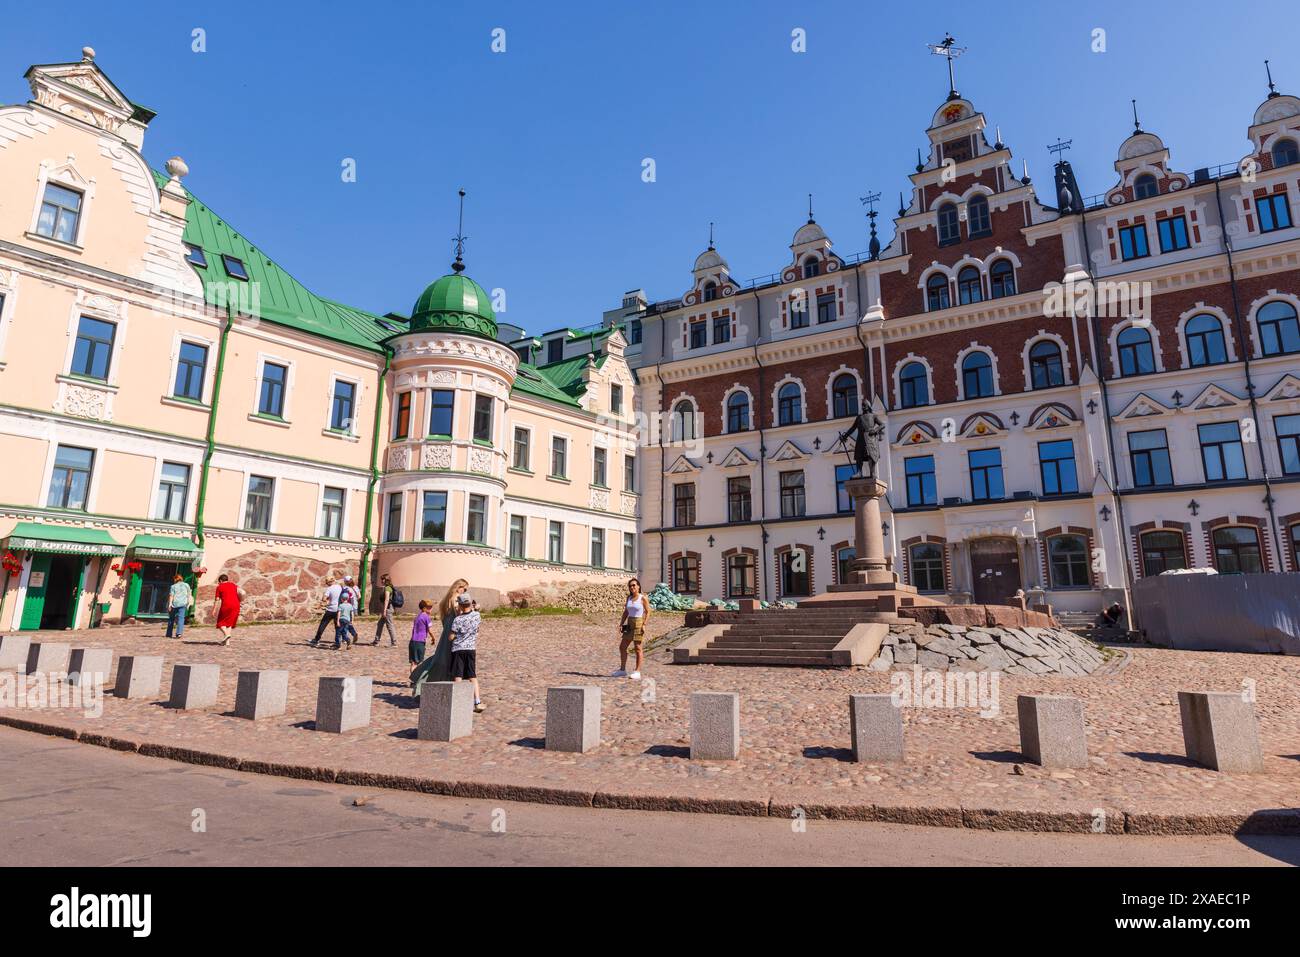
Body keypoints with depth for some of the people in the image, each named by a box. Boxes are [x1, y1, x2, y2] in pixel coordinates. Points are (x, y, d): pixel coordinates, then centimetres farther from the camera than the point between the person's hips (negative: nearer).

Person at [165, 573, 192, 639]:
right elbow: (189, 595, 10)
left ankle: (169, 634, 20)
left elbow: (171, 596, -2)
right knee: (181, 618, -6)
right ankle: (179, 633, -22)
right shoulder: (186, 585, 12)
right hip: (183, 603, 0)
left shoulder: (173, 586, 6)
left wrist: (170, 604, -4)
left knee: (171, 618, 14)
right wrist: (188, 602, 14)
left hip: (174, 604, 0)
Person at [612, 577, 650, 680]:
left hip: (639, 623, -7)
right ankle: (622, 670, 19)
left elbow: (648, 612, -9)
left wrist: (644, 625, -17)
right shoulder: (629, 598, 10)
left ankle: (637, 672, 0)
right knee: (622, 647, 8)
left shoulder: (643, 598, -7)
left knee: (638, 648, -5)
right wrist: (621, 624, 8)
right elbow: (626, 612, 14)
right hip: (629, 624, 7)